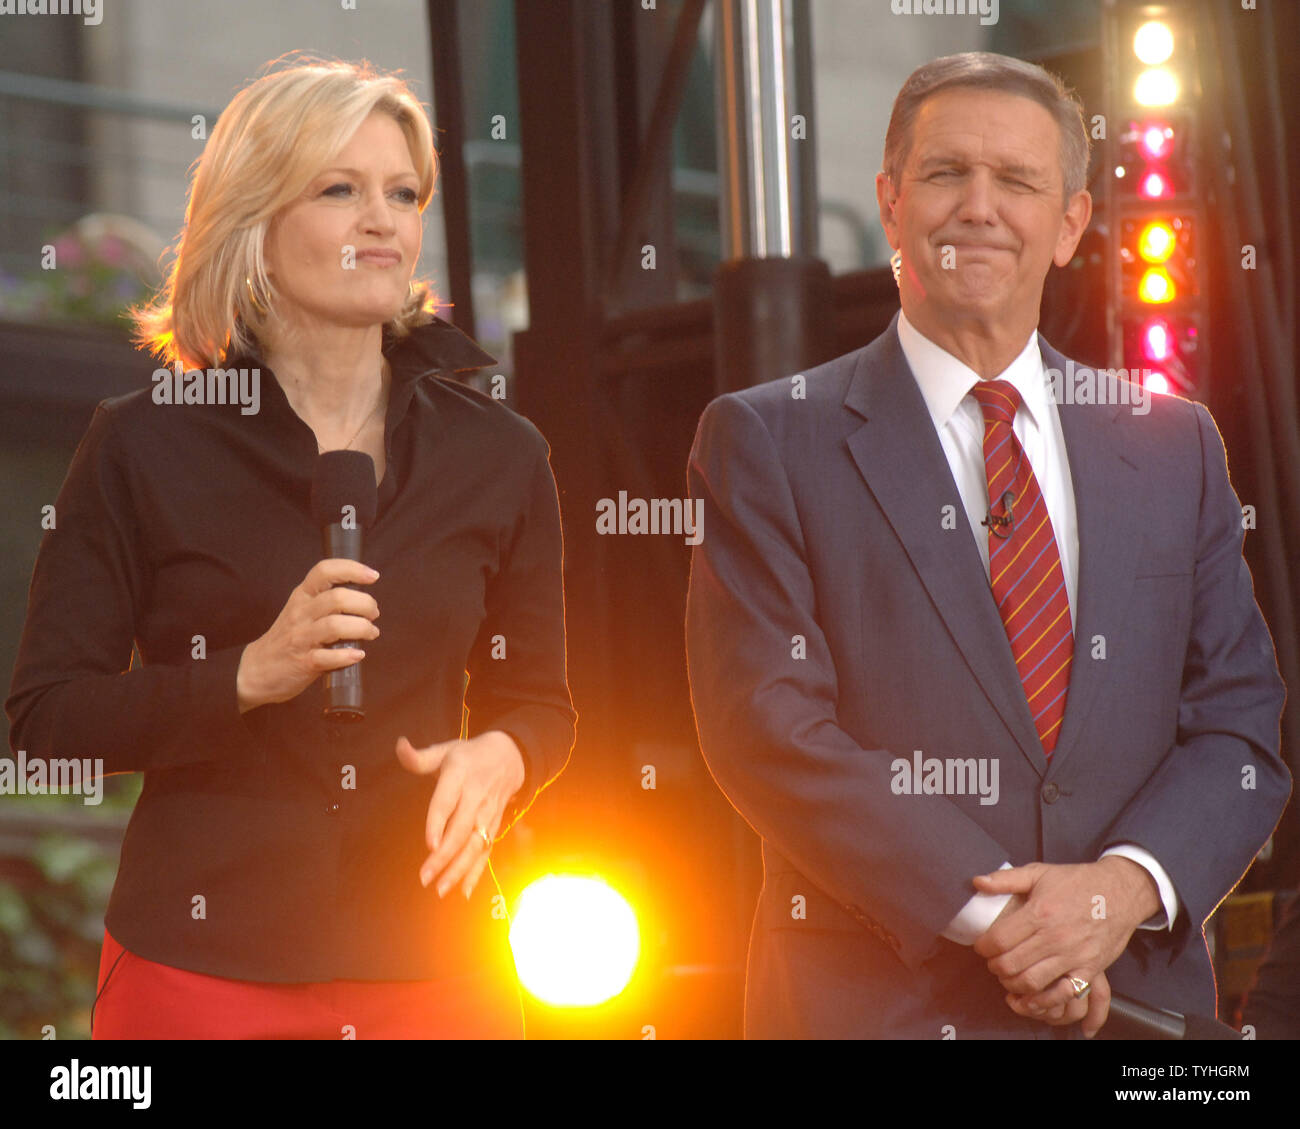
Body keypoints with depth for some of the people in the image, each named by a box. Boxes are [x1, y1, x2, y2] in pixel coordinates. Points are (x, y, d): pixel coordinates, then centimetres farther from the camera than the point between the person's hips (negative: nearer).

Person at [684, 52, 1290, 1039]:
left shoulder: (1174, 446, 10)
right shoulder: (767, 441, 0)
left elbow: (1241, 724, 7)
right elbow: (766, 728, -10)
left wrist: (1129, 884, -12)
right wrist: (986, 911, -17)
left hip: (1137, 993, 3)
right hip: (879, 1003, -3)